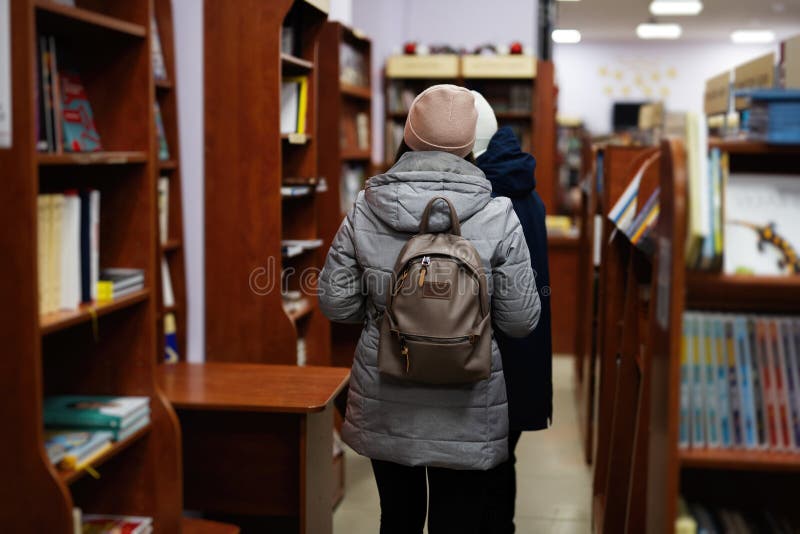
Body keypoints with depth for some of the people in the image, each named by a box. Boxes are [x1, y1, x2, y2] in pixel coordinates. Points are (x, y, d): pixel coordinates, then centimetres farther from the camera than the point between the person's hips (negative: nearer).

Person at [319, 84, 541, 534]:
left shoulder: (365, 212, -8)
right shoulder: (499, 217, -14)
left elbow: (336, 303, -1)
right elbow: (522, 321, -8)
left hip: (386, 407, 2)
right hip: (465, 414, -2)